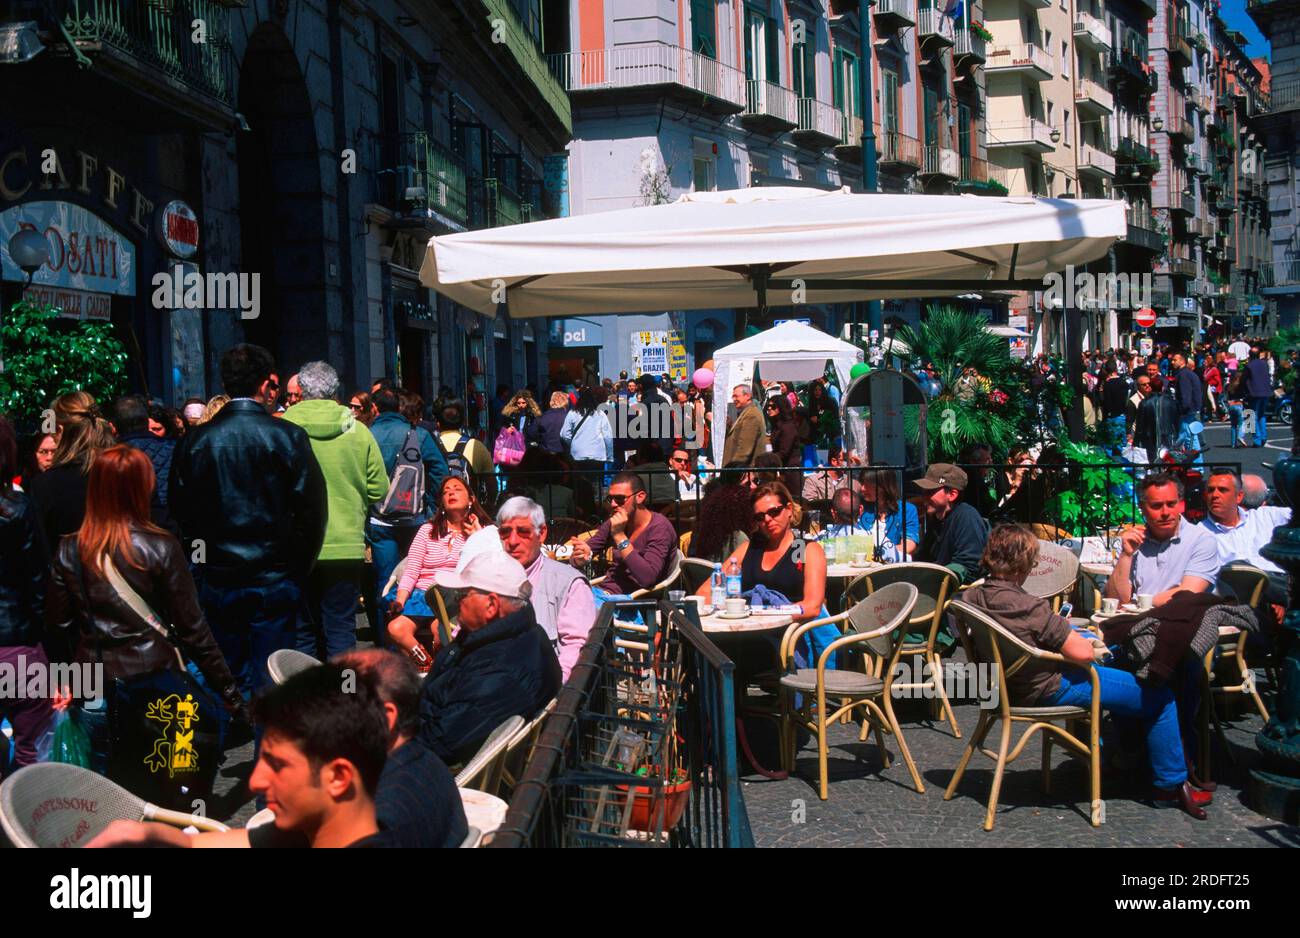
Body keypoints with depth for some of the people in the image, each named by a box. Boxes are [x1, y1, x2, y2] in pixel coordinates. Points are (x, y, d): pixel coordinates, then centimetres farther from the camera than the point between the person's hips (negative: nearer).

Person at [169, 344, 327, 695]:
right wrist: (298, 570, 4)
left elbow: (179, 509, 5)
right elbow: (312, 508, -8)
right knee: (268, 680, 4)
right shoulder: (288, 436, -9)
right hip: (274, 581, -2)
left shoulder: (193, 442, -1)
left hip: (216, 581, 2)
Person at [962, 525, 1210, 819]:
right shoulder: (1028, 608, -32)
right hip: (1048, 690, -9)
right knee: (1161, 697, 4)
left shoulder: (972, 597, -7)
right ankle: (1171, 784, 21)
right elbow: (1083, 653, -27)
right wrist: (1091, 647, -3)